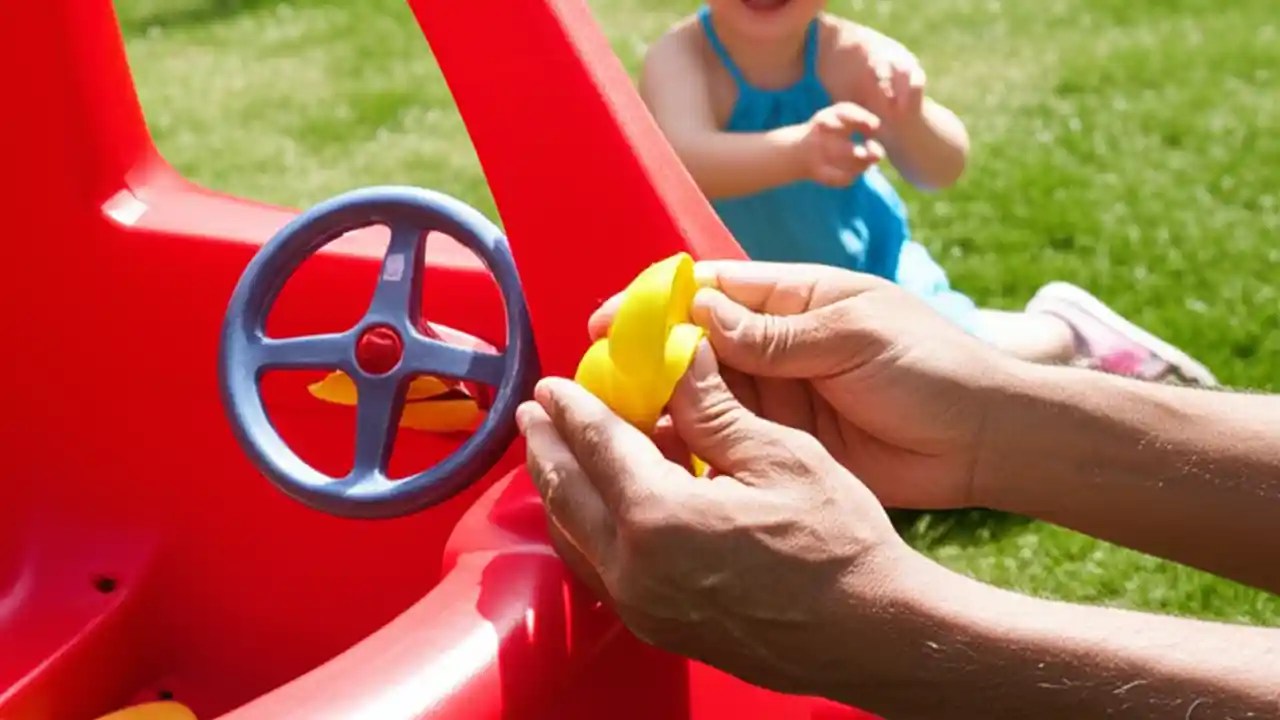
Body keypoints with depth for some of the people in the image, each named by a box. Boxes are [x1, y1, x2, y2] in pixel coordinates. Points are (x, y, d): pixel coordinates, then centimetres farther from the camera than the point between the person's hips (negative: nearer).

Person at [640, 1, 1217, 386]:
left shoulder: (850, 56, -25)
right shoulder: (681, 59, -30)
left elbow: (942, 170, -32)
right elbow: (685, 162, -51)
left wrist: (910, 117, -55)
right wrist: (797, 151, -69)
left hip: (866, 271, 0)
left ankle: (1065, 332, 26)